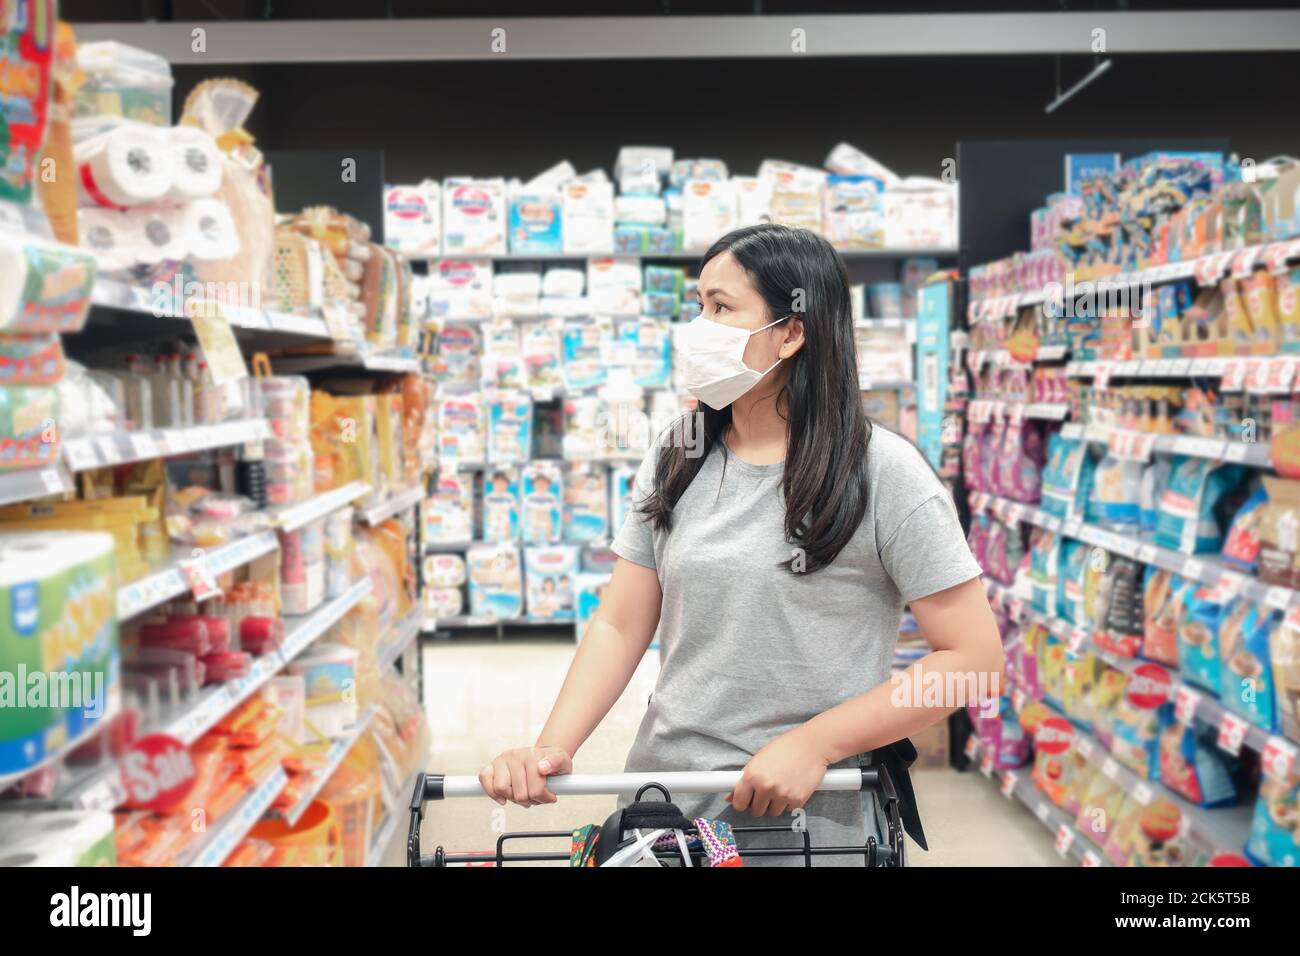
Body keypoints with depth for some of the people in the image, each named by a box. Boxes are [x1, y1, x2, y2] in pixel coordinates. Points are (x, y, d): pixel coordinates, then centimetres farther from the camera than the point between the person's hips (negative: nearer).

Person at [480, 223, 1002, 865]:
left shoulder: (882, 473, -12)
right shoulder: (674, 462, 2)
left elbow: (973, 656, -13)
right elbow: (620, 625, 1)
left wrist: (813, 744, -19)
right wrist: (549, 749, -14)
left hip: (807, 820, -4)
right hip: (661, 803, 4)